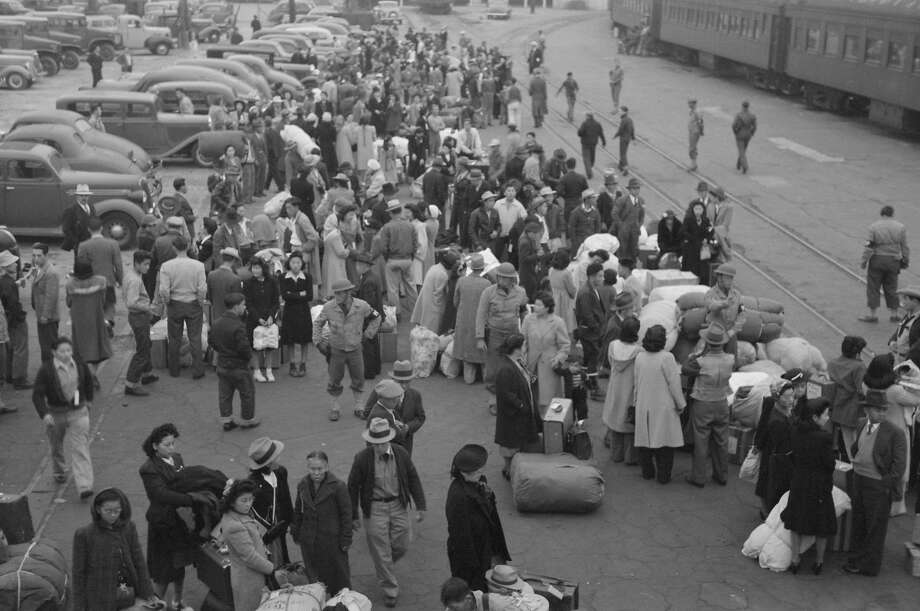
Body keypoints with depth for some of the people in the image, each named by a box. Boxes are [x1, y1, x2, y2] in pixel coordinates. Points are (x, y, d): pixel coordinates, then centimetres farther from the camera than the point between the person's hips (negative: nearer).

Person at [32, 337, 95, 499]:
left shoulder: (79, 364, -5)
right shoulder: (46, 370, -16)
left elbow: (88, 380, 16)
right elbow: (37, 394, -17)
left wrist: (89, 399, 22)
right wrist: (44, 414, -30)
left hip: (78, 412, 0)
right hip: (55, 414, 0)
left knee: (80, 449, -9)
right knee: (56, 447, 20)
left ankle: (84, 487, -16)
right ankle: (59, 472, 49)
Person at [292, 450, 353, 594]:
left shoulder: (338, 486, -13)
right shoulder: (303, 485, 2)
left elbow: (346, 514, -8)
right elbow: (298, 511, 14)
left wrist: (346, 539, -8)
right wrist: (295, 533, 12)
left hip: (332, 541, -4)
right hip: (308, 541, 4)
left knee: (339, 577, 8)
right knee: (313, 578, 12)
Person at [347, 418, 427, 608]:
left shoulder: (401, 454, -8)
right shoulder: (362, 459, -15)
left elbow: (413, 479, 3)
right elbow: (353, 487, -5)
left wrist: (420, 506, 2)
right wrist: (353, 516, -2)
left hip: (398, 505, 3)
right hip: (374, 508, -3)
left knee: (401, 546, 11)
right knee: (381, 552, 3)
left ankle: (384, 569, 43)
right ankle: (390, 590, 20)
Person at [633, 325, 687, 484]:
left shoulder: (640, 357, -1)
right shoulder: (666, 357, -18)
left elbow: (637, 382, 7)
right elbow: (674, 383, -14)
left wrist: (635, 401, 19)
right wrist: (680, 404, -3)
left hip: (643, 405, 5)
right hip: (663, 405, -5)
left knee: (645, 440, 14)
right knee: (664, 441, 5)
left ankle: (647, 472, 24)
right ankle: (663, 475, 10)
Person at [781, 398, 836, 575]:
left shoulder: (797, 433, -5)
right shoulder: (824, 438, -22)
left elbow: (794, 457, 4)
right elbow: (829, 465, -15)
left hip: (798, 483, 5)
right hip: (819, 486, -5)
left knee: (797, 523, 16)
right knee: (821, 527, 13)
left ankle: (795, 561, 22)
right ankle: (818, 562, 25)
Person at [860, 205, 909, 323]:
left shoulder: (874, 227, -8)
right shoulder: (901, 227, 0)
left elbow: (869, 246, -9)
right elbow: (904, 247, 4)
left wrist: (864, 260, -2)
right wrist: (906, 261, 13)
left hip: (877, 260, -3)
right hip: (893, 261, 3)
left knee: (873, 287, 5)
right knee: (891, 288, 12)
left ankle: (872, 314, 6)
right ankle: (893, 314, 18)